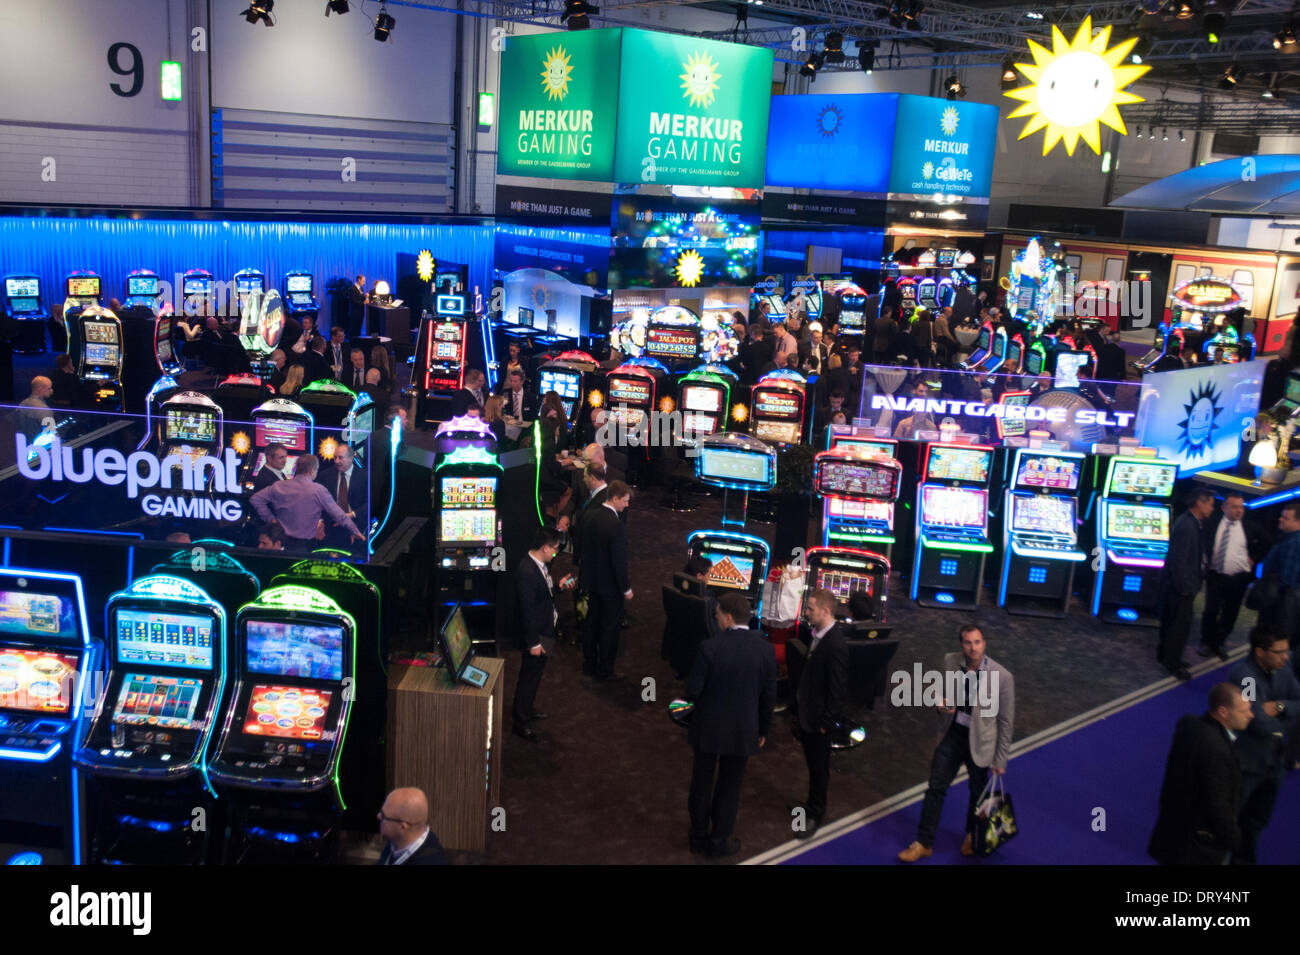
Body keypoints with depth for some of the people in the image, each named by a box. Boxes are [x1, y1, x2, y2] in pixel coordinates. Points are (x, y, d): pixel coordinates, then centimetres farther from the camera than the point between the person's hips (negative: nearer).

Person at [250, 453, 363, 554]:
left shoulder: (278, 486, 1)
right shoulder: (318, 490, -12)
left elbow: (255, 499, 7)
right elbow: (338, 514, -7)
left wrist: (270, 518, 8)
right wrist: (355, 532, 5)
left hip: (281, 542, 4)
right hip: (304, 545, -4)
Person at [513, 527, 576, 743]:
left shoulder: (539, 564, 1)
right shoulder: (527, 572, -29)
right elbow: (527, 610, -26)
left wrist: (559, 586, 3)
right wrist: (533, 643, -22)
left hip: (545, 630, 10)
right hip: (536, 635, -10)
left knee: (534, 675, 24)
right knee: (529, 677, 4)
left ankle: (526, 710, 43)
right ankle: (520, 723, 18)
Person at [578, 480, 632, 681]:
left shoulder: (589, 516, -3)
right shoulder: (616, 525, -26)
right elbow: (619, 561, -22)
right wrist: (626, 588, -12)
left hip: (590, 580, 7)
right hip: (609, 585, -7)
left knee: (591, 623, 19)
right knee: (610, 627, 7)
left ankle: (589, 666, 31)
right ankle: (605, 671, 18)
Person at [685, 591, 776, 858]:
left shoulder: (710, 647, -19)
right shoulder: (766, 650, -10)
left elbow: (693, 690, -15)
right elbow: (769, 696, -3)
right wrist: (762, 730, 11)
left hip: (708, 728, -1)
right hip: (743, 732, 2)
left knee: (702, 783, 17)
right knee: (729, 787, 17)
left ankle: (699, 836, 32)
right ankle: (719, 841, 28)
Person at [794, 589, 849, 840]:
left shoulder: (835, 644, -26)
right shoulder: (817, 635, 1)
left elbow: (838, 688, -23)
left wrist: (826, 722, -18)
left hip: (819, 718, -8)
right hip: (806, 713, 8)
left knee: (819, 767, 9)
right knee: (813, 762, 23)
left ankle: (815, 814, 24)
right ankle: (814, 803, 41)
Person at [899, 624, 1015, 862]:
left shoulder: (1002, 676, -20)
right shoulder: (949, 661, -10)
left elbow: (1006, 722, -11)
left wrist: (1001, 760, -7)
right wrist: (942, 705, -15)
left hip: (979, 741, -3)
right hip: (952, 735, 3)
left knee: (977, 793, 18)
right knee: (936, 788, 8)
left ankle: (971, 837, 45)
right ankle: (924, 844, 21)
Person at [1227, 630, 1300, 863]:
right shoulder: (1241, 675, -27)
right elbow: (1260, 722, -30)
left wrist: (1280, 706, -23)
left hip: (1273, 762, 7)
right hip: (1245, 764, -7)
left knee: (1257, 820, 25)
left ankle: (1243, 857, 45)